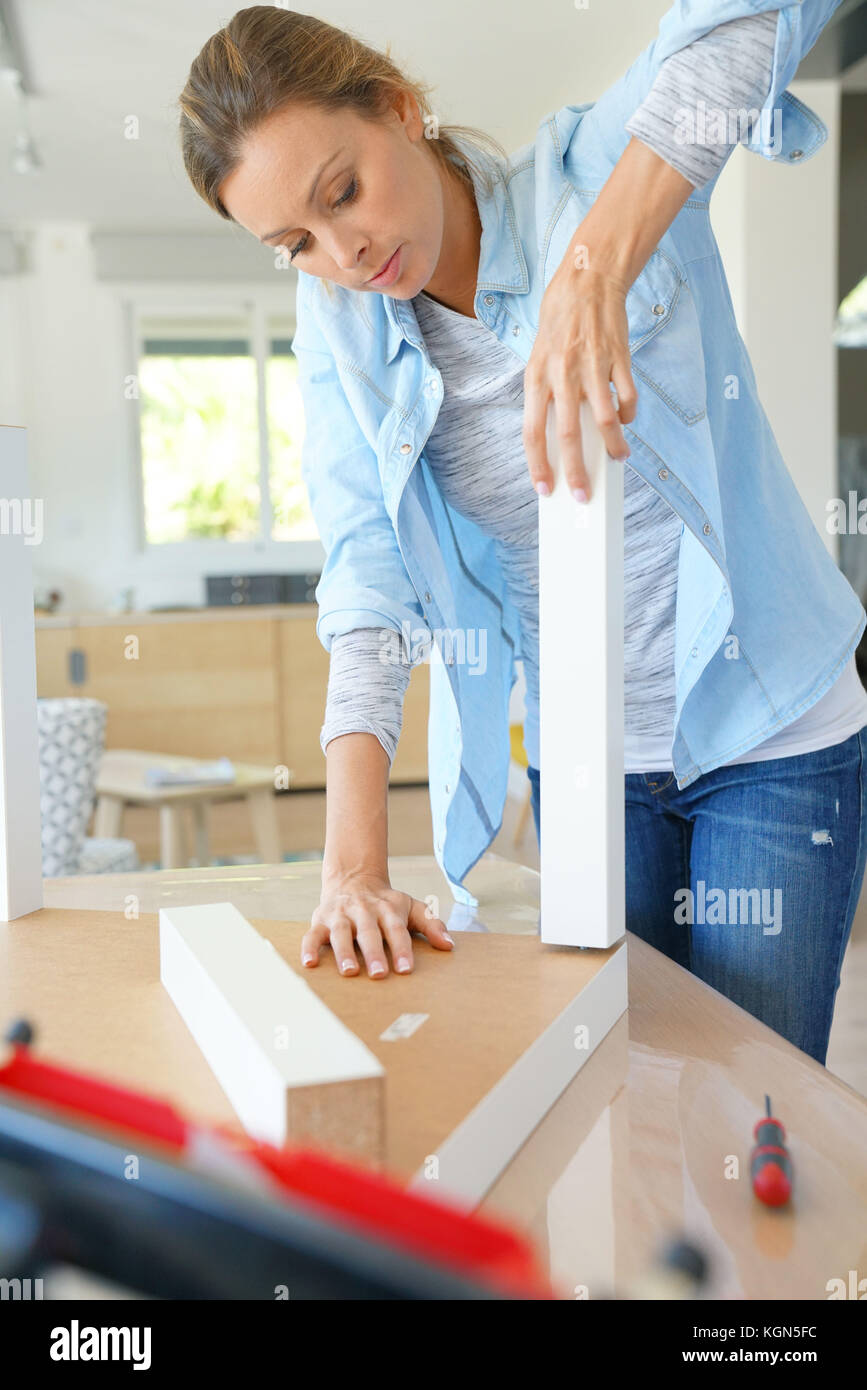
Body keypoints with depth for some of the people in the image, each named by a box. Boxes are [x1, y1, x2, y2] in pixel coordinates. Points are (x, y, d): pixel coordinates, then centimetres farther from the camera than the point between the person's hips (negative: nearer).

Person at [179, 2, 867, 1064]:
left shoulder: (587, 171, -14)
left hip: (772, 737, -3)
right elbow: (366, 576, -14)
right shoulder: (339, 330, -3)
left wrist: (596, 260, -45)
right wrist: (354, 860, -25)